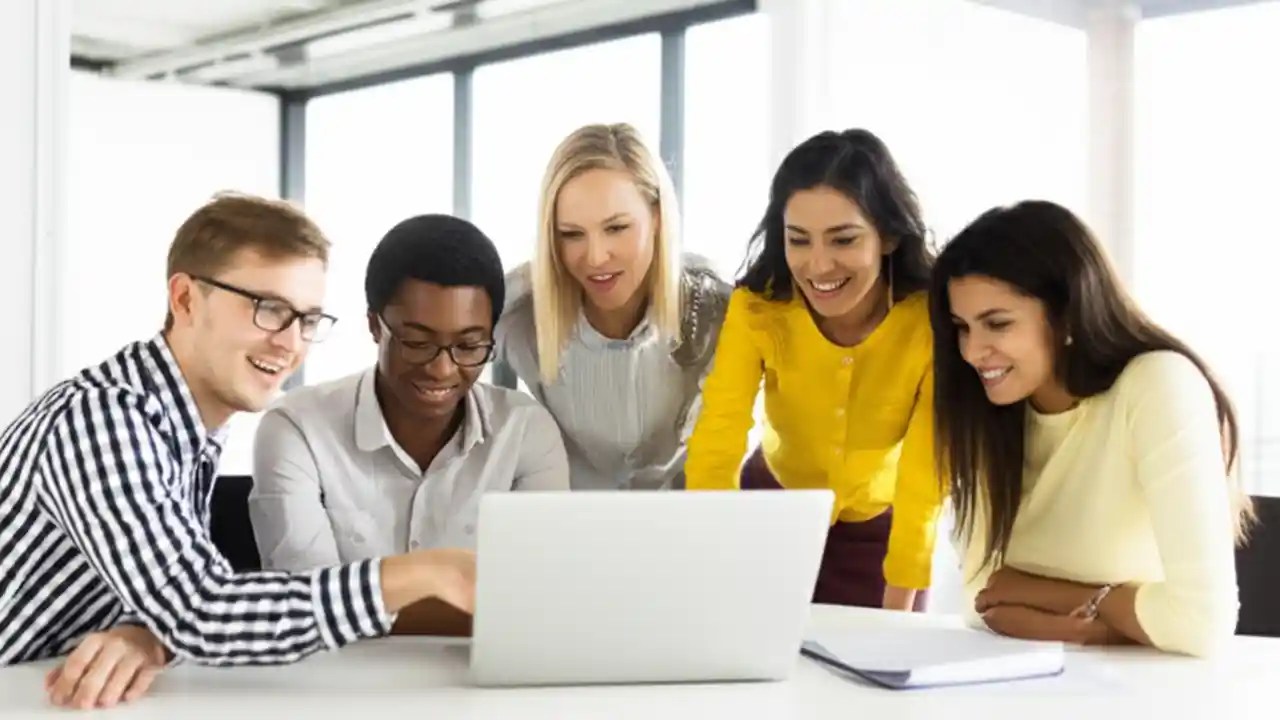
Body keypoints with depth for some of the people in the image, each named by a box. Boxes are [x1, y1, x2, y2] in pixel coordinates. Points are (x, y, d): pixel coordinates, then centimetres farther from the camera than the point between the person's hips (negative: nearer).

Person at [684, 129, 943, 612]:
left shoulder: (933, 317, -27)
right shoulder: (756, 308, -23)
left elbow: (925, 478, -24)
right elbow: (715, 452, -31)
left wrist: (895, 620, -28)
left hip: (880, 526, -1)